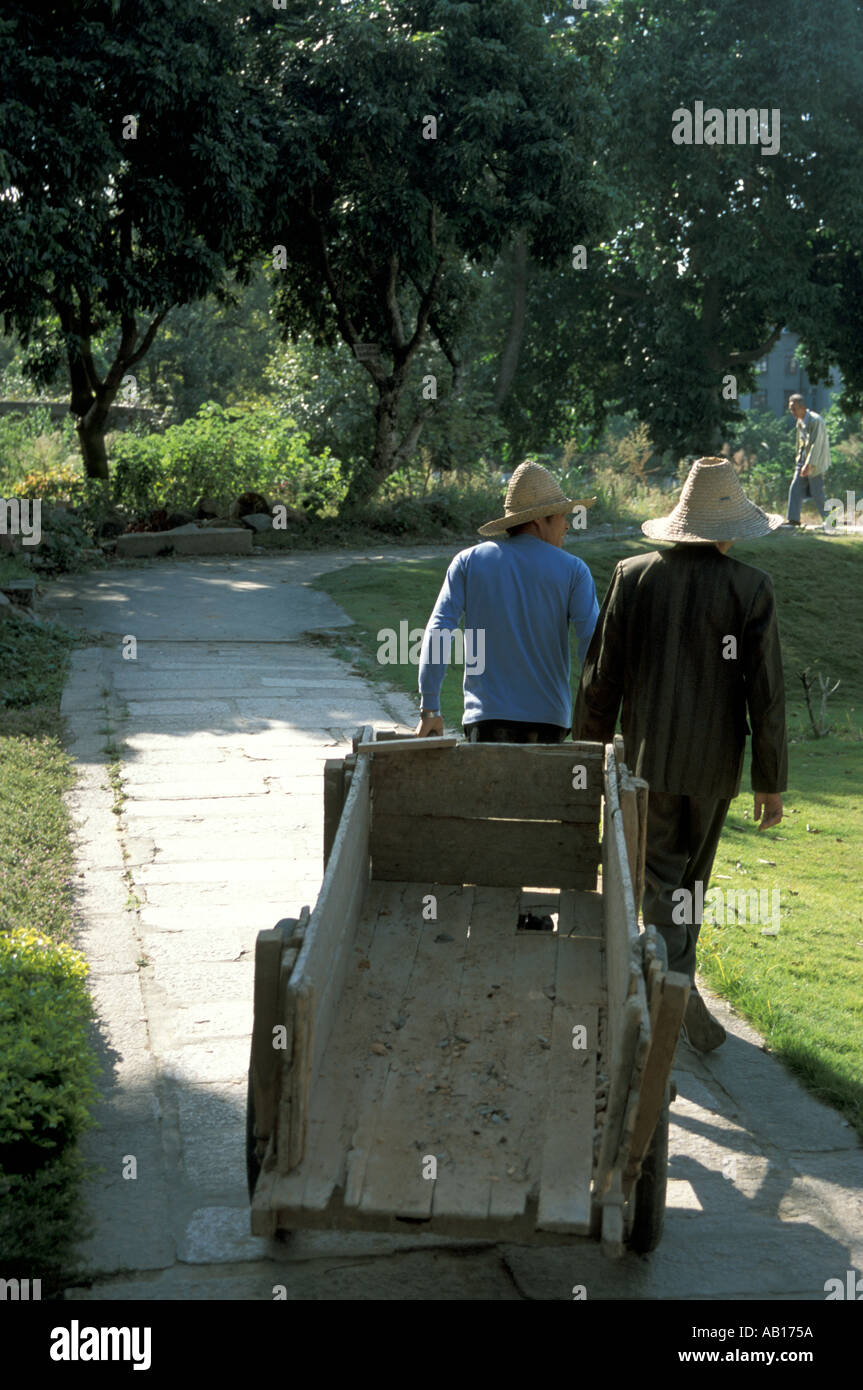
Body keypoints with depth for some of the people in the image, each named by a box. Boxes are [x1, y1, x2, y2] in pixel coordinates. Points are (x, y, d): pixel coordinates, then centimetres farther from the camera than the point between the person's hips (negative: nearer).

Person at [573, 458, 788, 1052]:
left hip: (648, 756, 0)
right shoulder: (751, 588, -10)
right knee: (690, 874, 17)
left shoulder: (633, 576, -5)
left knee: (661, 878, 6)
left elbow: (601, 676, -2)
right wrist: (771, 781, -1)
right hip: (715, 759, 0)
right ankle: (677, 977, 28)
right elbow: (766, 692, -10)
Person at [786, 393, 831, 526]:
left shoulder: (816, 421, -20)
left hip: (815, 461, -8)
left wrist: (809, 465, -26)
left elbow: (816, 444, -23)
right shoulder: (800, 421, 7)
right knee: (795, 488, -1)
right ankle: (793, 519, 1)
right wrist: (798, 458, 19)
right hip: (803, 459, 8)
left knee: (817, 492, -4)